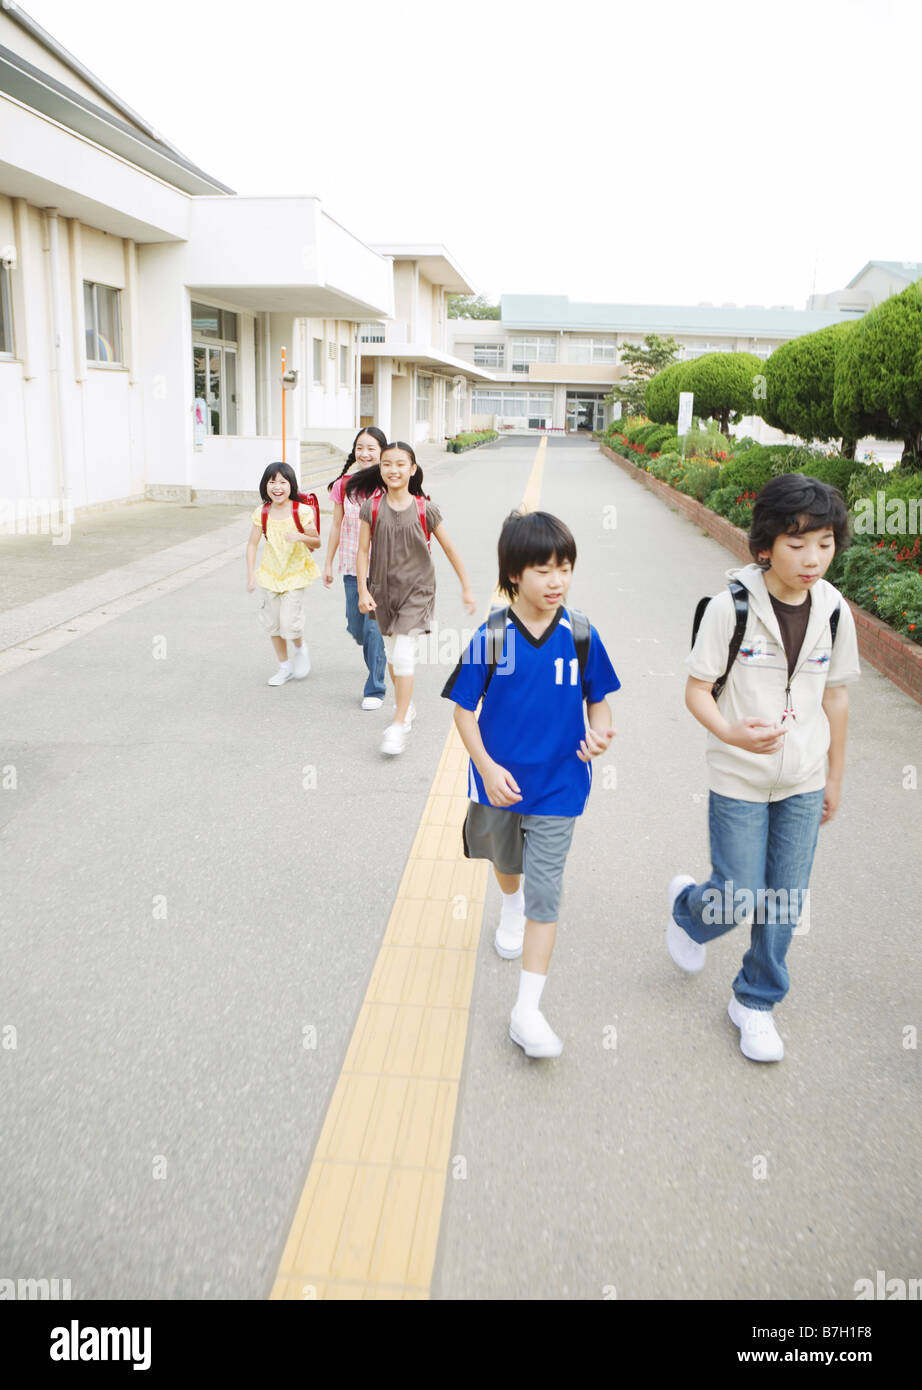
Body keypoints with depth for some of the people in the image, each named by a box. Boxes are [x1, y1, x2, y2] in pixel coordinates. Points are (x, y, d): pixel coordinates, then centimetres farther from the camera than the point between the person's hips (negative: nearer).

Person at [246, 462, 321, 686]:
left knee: (289, 623, -13)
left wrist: (301, 537, -29)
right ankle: (285, 667, 26)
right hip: (271, 573, 4)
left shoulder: (301, 512, -14)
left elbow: (317, 544, -9)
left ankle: (301, 649, 21)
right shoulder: (262, 513, -6)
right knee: (273, 623, 9)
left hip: (295, 573, -4)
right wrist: (251, 574, -7)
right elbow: (252, 544, 0)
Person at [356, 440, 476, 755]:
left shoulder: (425, 510, -7)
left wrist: (466, 588, 6)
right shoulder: (371, 508, -3)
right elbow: (363, 552, -1)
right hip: (383, 590, 3)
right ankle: (406, 705, 38)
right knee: (392, 653, 16)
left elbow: (449, 549, 2)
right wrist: (363, 591, -10)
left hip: (416, 590, -3)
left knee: (403, 655, -13)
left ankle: (399, 725, -9)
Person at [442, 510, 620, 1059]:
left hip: (556, 786, -1)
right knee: (506, 860, 28)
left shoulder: (581, 636, -10)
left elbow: (599, 699, 2)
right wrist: (488, 767, -17)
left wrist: (599, 732, -20)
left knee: (545, 893, -5)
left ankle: (528, 1011, 2)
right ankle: (511, 911, 63)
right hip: (500, 779, 1)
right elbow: (464, 709, -7)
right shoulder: (491, 637, -14)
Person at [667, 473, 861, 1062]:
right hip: (739, 780, -3)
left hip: (804, 783, 4)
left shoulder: (833, 610, -4)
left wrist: (835, 776, 13)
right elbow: (697, 689, -12)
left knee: (784, 901, 10)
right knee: (740, 898, 3)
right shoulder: (733, 605, -16)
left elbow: (835, 694, 7)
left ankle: (756, 1001, 33)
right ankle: (688, 905, 39)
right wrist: (730, 733, -32)